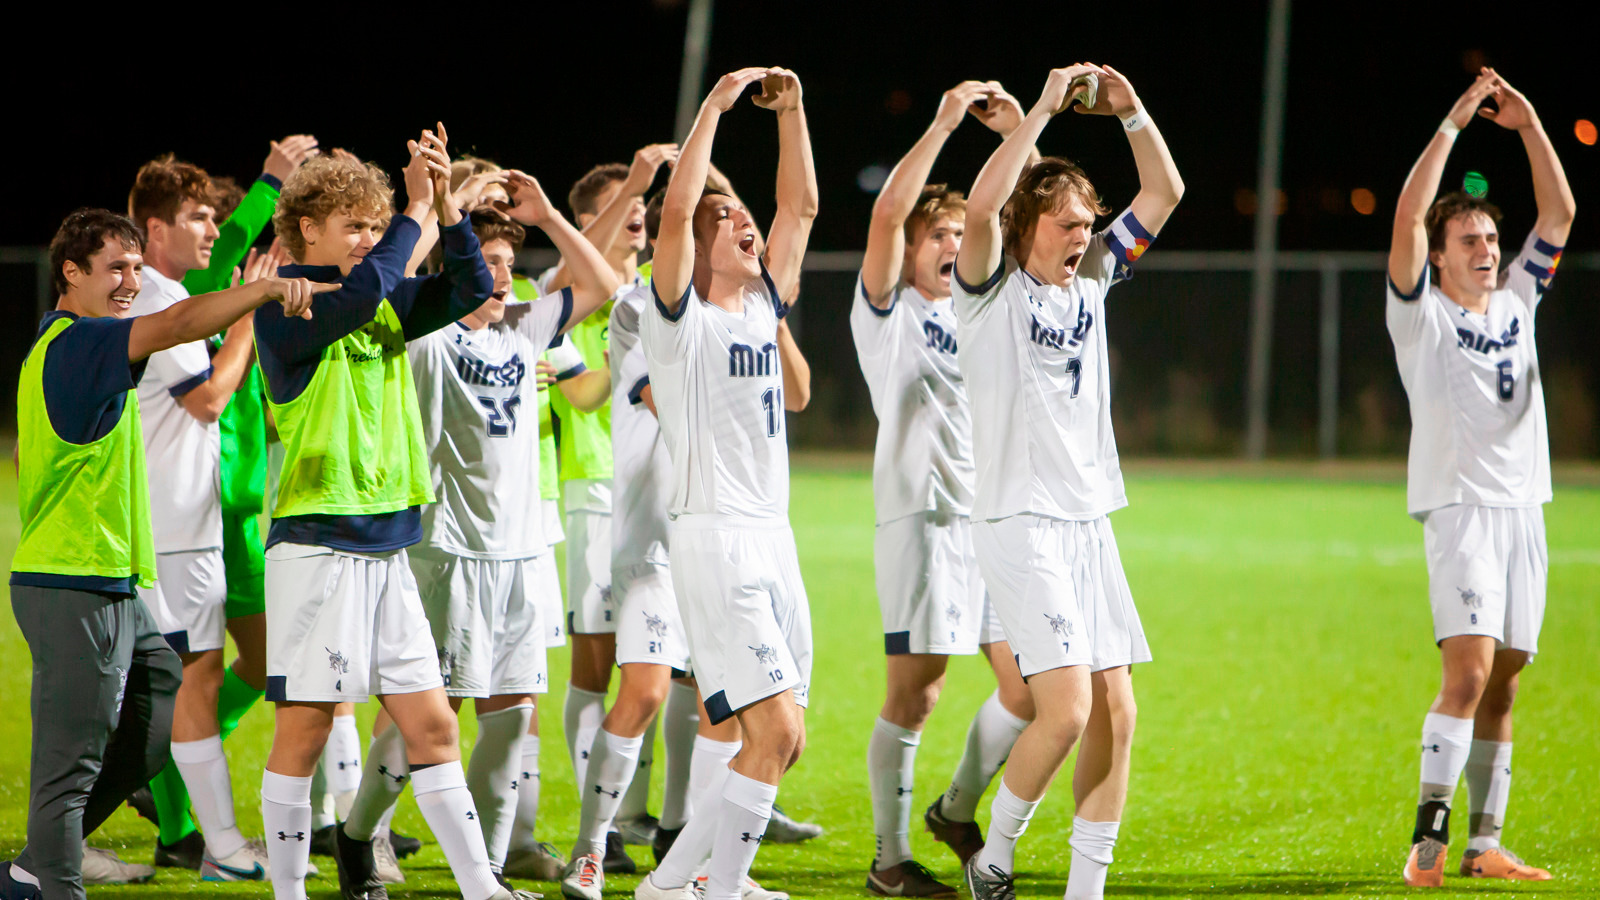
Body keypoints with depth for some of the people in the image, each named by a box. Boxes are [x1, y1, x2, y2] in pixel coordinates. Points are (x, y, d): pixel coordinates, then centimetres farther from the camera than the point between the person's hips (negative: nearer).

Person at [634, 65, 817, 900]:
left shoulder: (760, 307, 15)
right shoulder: (681, 317, -4)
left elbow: (800, 206, 18)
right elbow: (676, 208, -18)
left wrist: (791, 110, 10)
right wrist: (716, 106, -14)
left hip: (773, 534, 8)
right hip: (714, 538, -8)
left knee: (779, 739, 6)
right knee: (775, 733, -14)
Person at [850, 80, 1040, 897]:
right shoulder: (885, 309, 1)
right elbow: (887, 213, -15)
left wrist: (1018, 134, 5)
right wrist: (944, 124, -14)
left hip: (995, 516, 6)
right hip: (923, 516, -6)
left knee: (1031, 682, 3)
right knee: (916, 693, -5)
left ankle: (958, 811, 23)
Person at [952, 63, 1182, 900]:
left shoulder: (1090, 280, 13)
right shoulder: (993, 287, -4)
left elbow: (1164, 191, 15)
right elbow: (982, 205, -24)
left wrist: (1131, 111, 2)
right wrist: (1043, 109, -21)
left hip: (1090, 521, 7)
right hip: (1021, 522, -7)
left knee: (1115, 713, 2)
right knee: (1066, 708, -16)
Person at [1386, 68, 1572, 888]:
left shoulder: (1516, 301, 16)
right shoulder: (1421, 312, 0)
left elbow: (1560, 213, 11)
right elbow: (1408, 216, -13)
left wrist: (1528, 123, 2)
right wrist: (1454, 123, -12)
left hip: (1523, 507, 6)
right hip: (1459, 506, -6)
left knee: (1502, 684, 6)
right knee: (1469, 667, -19)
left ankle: (1484, 843, 9)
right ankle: (1428, 838, -22)